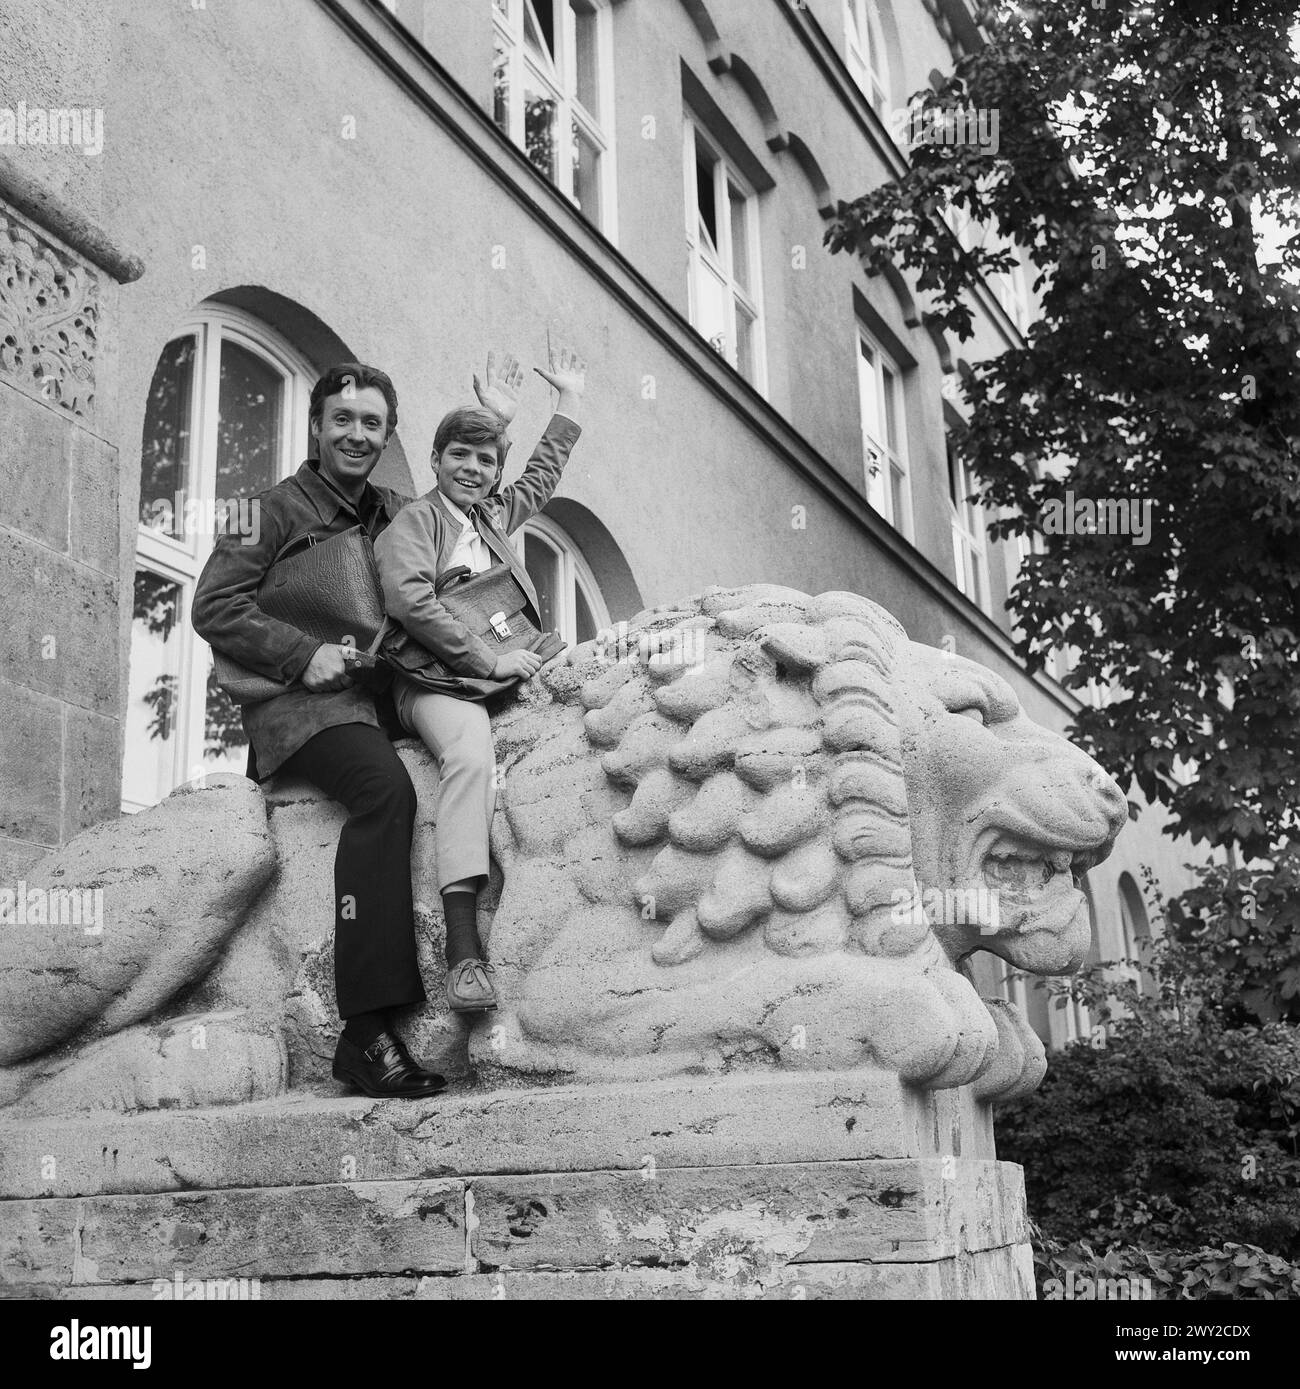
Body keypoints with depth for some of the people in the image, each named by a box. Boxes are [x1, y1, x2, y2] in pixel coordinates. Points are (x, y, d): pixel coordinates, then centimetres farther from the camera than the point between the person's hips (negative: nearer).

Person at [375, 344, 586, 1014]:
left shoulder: (495, 512, 25)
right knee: (470, 748, -37)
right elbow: (409, 602, -12)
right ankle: (463, 946, -46)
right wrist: (489, 658, -14)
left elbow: (542, 477, 44)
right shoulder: (413, 520, 5)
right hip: (437, 681, -7)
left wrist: (569, 400, 47)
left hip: (504, 675, 8)